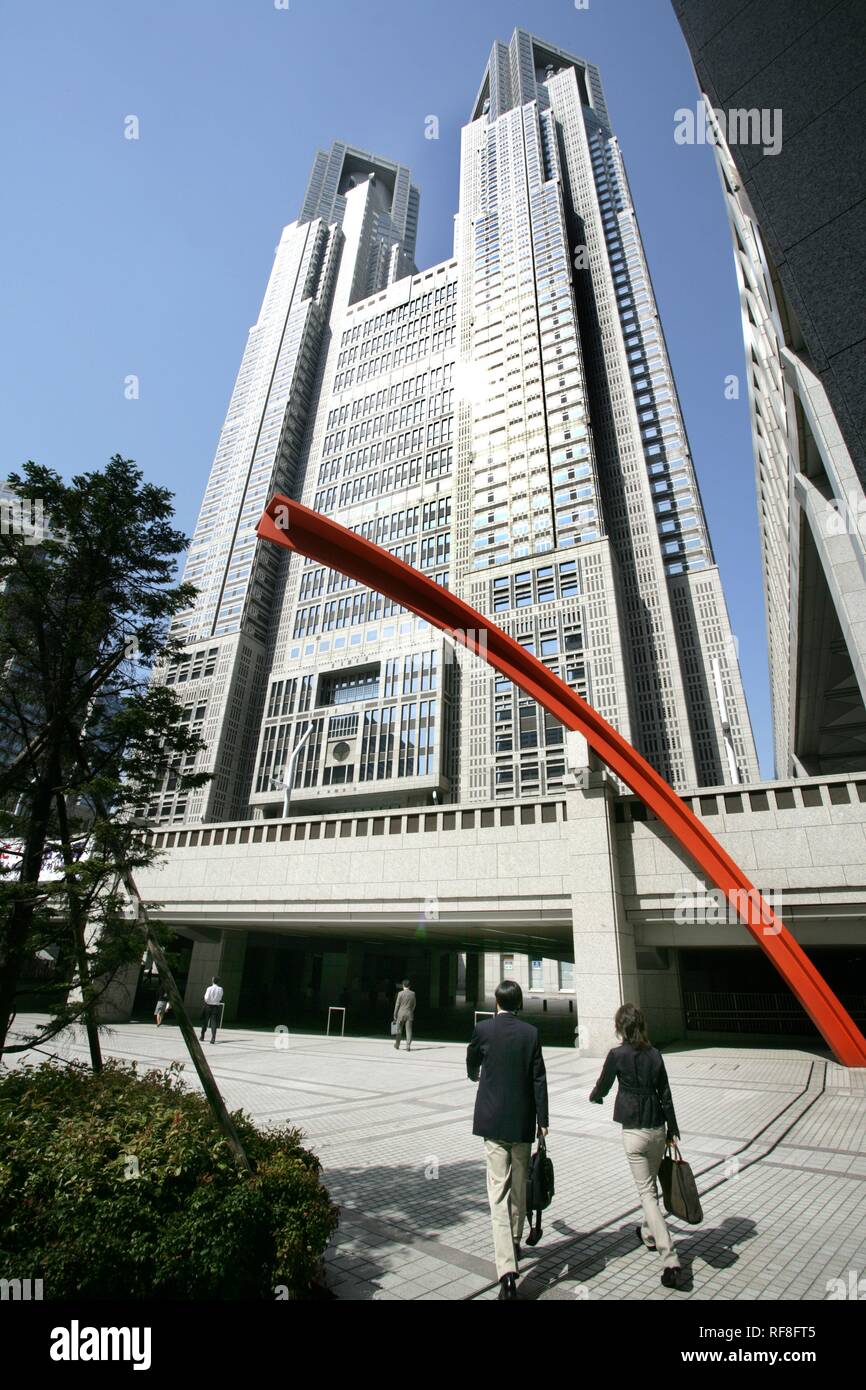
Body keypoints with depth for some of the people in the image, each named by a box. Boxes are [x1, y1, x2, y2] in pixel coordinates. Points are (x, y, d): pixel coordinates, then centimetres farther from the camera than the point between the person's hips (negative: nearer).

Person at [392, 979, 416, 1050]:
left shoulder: (400, 993, -9)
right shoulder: (413, 993, 1)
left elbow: (397, 1005, -7)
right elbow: (413, 1005, 11)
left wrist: (395, 1016, 0)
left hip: (401, 1014, -1)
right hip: (409, 1015, 2)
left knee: (399, 1031, 14)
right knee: (408, 1031, 2)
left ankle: (397, 1045, 27)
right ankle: (408, 1047, -7)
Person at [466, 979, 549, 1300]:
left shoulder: (483, 1029, -8)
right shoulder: (531, 1033, -7)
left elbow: (472, 1060, 10)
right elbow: (539, 1078, -6)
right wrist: (543, 1120, 3)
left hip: (493, 1120, -2)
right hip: (522, 1121, 2)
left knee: (498, 1191, 0)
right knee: (519, 1185, 22)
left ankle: (507, 1270, -9)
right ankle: (515, 1242, 41)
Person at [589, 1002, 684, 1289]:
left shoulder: (617, 1055, -15)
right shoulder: (654, 1054, -3)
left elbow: (602, 1087, -2)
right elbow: (665, 1095, 1)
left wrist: (594, 1096, 20)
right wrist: (673, 1131, 11)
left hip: (634, 1131, -5)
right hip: (658, 1128, 6)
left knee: (647, 1192, 2)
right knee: (651, 1183, 26)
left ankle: (671, 1262, -5)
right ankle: (649, 1234, 47)